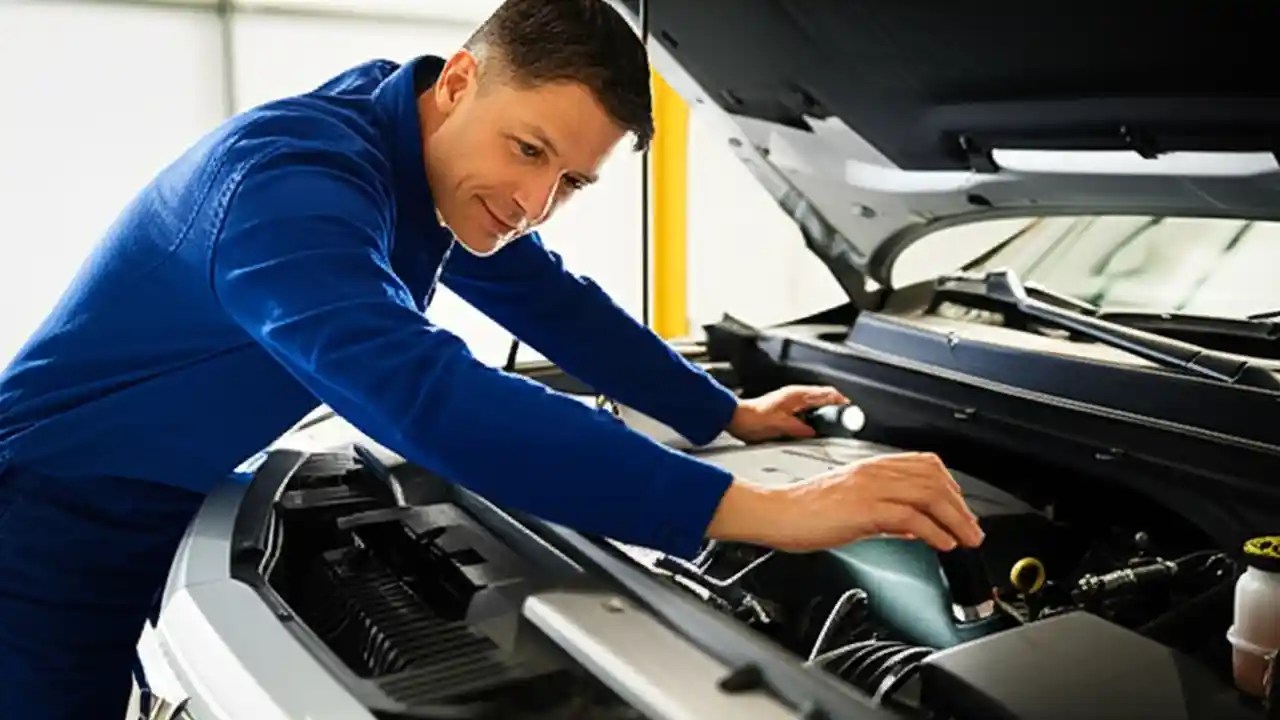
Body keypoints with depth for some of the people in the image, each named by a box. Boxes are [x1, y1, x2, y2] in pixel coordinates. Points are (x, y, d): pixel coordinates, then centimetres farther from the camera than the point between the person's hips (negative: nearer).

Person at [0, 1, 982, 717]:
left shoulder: (451, 173, -7)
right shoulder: (293, 180, -35)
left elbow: (558, 306, 6)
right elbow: (428, 396, -50)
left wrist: (729, 415, 7)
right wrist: (753, 510, -52)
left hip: (178, 514, 8)